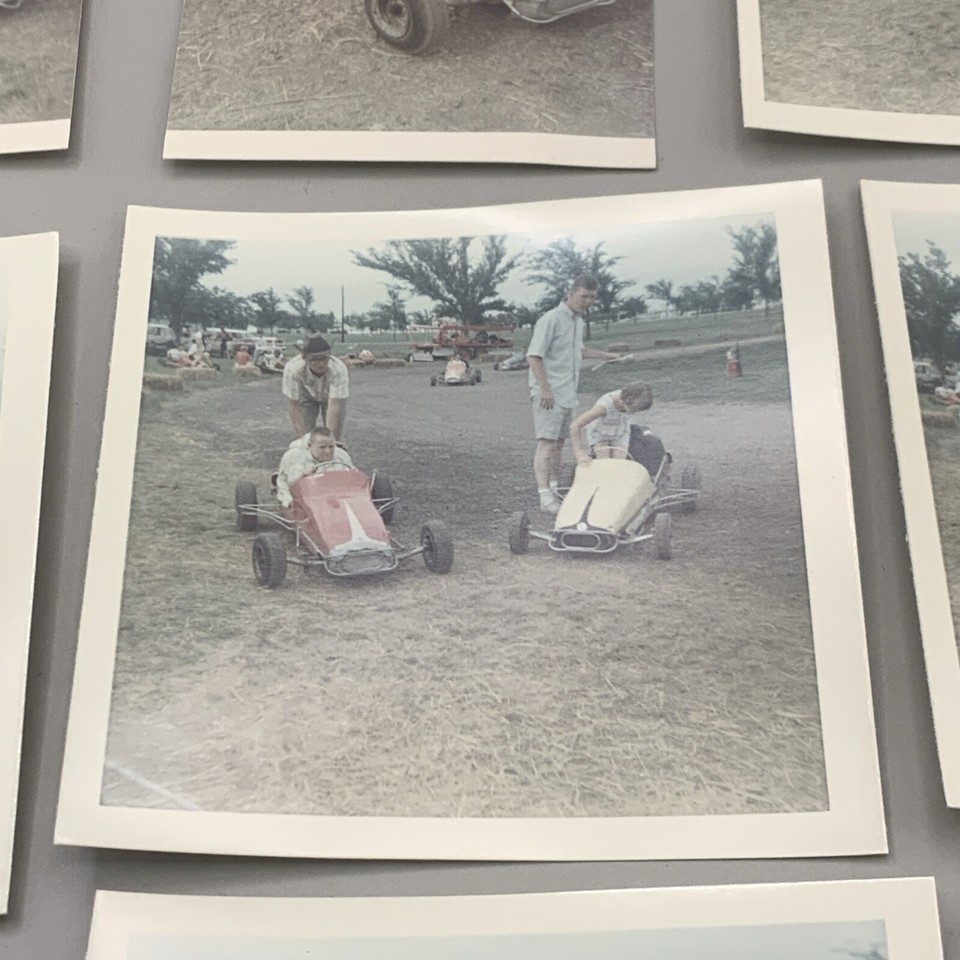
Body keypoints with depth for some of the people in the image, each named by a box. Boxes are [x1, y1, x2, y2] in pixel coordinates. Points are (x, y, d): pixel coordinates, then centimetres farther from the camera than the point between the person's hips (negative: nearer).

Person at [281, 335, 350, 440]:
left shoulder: (338, 369, -41)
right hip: (306, 394, 1)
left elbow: (334, 406, -41)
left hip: (333, 396, 0)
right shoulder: (293, 369, -38)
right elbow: (294, 407, -31)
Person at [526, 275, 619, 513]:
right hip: (549, 394, -9)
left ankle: (555, 491, 21)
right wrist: (545, 389, -25)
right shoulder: (551, 319, -14)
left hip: (567, 394, 9)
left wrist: (605, 355, 42)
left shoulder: (578, 320, 14)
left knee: (558, 444, 13)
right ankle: (545, 498, -16)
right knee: (546, 443, -12)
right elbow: (534, 356, -19)